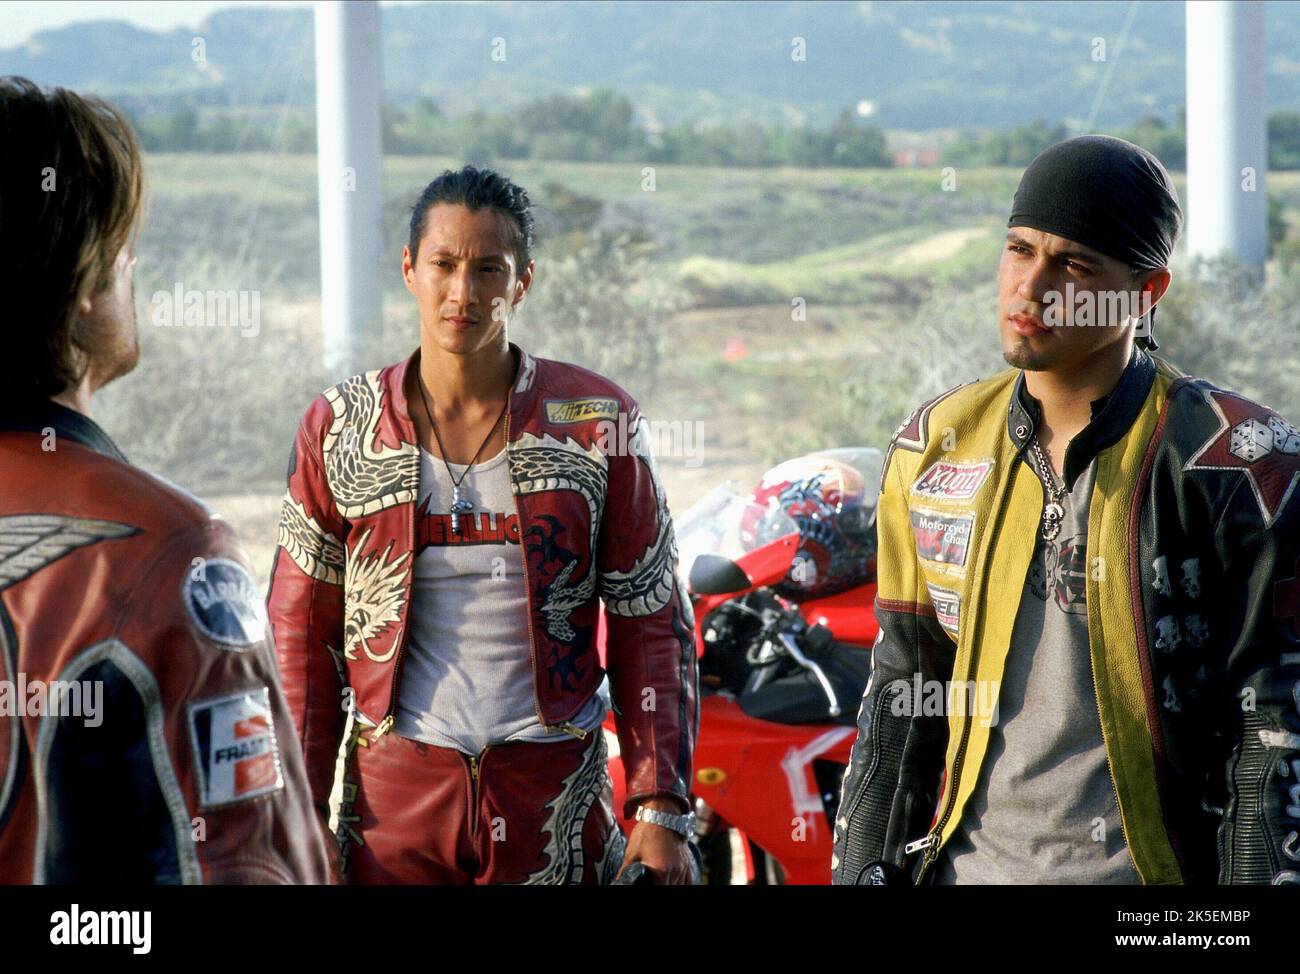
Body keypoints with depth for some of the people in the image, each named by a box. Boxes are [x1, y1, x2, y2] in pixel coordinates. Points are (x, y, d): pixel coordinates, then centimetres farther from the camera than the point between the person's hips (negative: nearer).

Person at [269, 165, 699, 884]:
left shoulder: (598, 422, -1)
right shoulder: (338, 429, 2)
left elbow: (652, 627, 0)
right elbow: (302, 634, 5)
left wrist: (662, 812, -6)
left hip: (555, 797, 0)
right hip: (393, 790, 1)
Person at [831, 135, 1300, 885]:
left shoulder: (1236, 464, -9)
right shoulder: (937, 448, 5)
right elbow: (902, 697, 11)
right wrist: (865, 869, 7)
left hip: (1146, 871, -4)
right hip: (966, 864, 4)